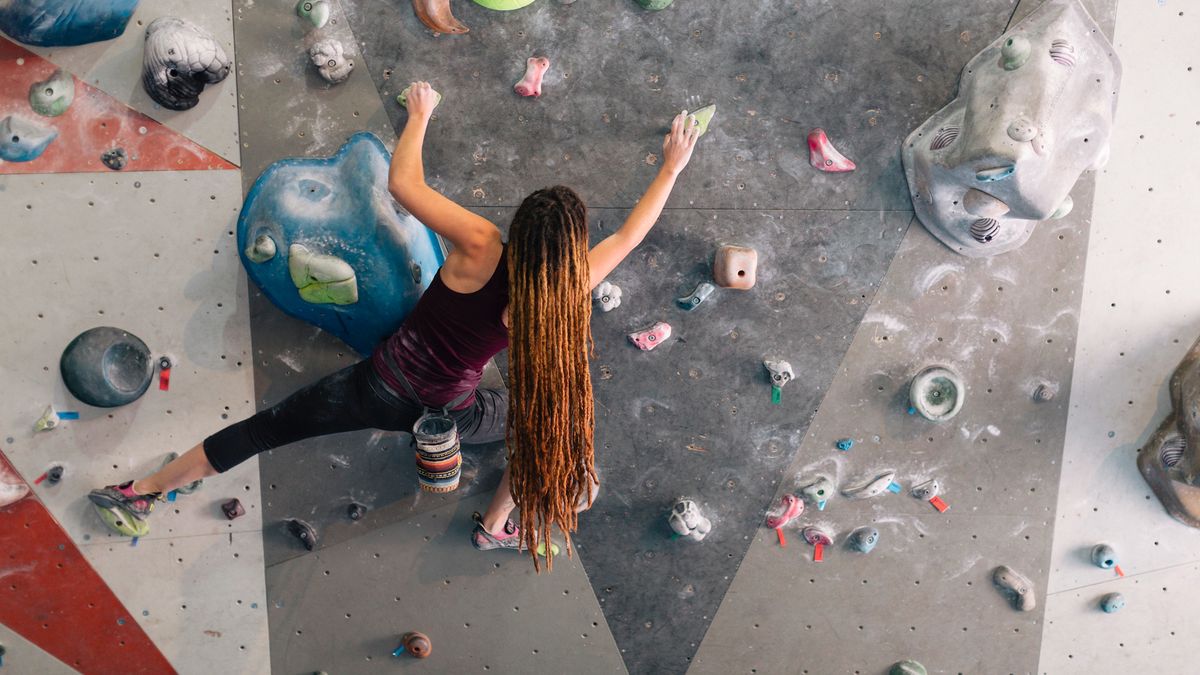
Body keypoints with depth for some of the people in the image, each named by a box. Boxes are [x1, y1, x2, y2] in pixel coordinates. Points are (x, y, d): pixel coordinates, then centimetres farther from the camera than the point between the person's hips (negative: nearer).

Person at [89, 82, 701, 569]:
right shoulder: (562, 294, -18)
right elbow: (630, 233, -5)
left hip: (383, 389, 0)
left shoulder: (480, 249, -22)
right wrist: (672, 168, 7)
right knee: (553, 426, 24)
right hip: (452, 413, 1)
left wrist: (419, 114, 0)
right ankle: (495, 528, 38)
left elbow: (402, 182, -16)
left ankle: (143, 492, 27)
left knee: (266, 428, 14)